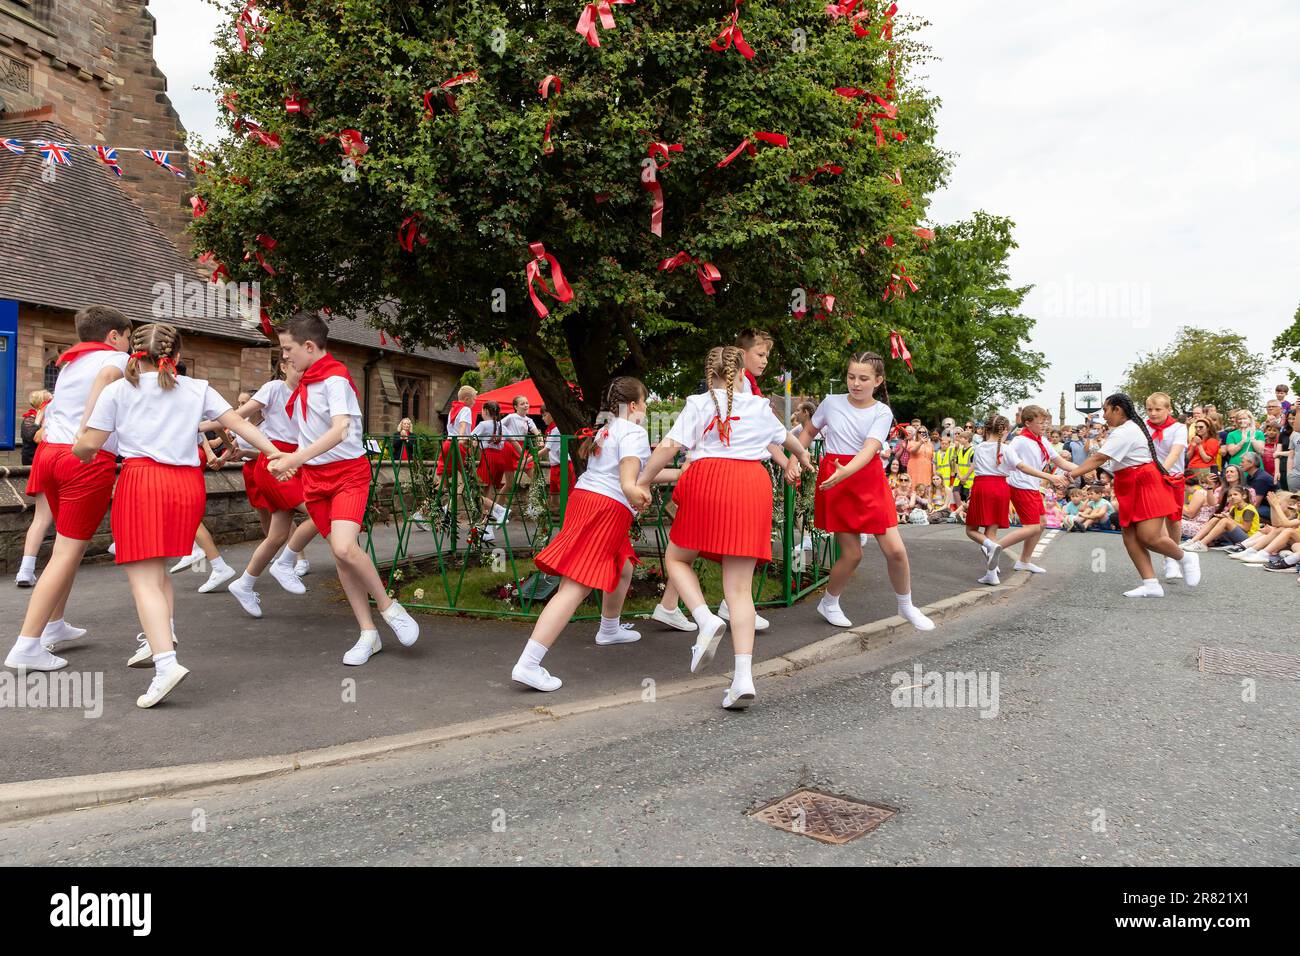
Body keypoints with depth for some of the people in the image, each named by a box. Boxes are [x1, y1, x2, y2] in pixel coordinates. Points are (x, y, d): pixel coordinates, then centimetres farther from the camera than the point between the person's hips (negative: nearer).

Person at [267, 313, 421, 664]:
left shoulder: (335, 379, -14)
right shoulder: (305, 383, 11)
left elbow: (339, 430, -29)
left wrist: (296, 458, -34)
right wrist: (294, 463, 13)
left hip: (348, 472, -8)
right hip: (315, 476, 8)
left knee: (344, 547, -26)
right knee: (340, 555, 5)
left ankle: (388, 606, -3)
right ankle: (368, 634, 12)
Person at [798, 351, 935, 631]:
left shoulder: (882, 413, -3)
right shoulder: (831, 402, 1)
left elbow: (869, 449, -18)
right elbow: (809, 432, 16)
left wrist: (845, 472, -36)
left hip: (869, 482, 1)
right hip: (834, 482, -1)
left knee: (895, 550, -2)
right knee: (852, 554, -3)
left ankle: (906, 607, 22)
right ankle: (828, 604, 23)